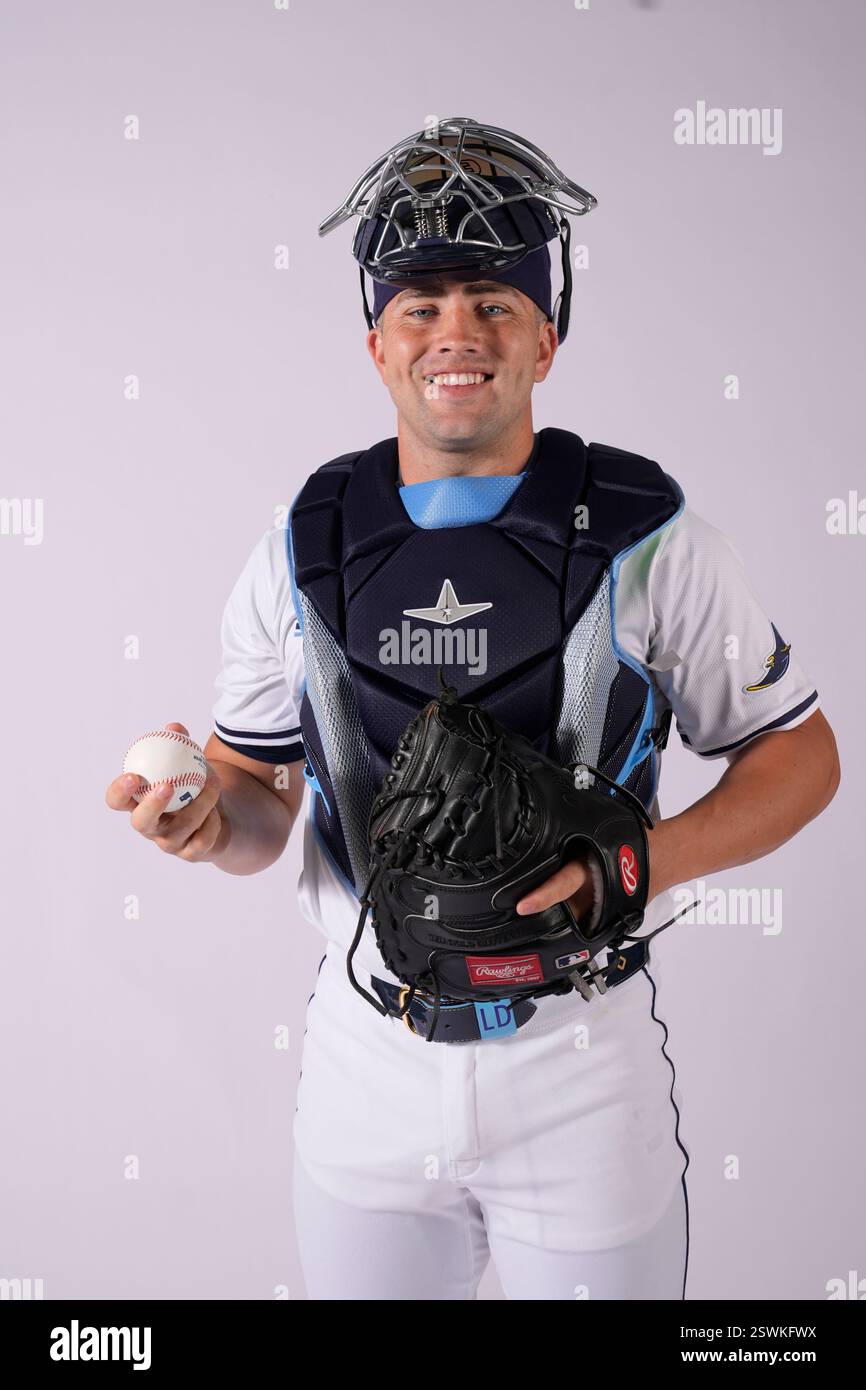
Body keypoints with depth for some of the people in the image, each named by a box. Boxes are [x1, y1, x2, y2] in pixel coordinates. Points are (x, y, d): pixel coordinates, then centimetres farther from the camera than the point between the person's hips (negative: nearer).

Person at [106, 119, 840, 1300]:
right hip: (366, 1058, 2)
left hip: (582, 1061, -1)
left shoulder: (647, 538, -8)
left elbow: (800, 755, -2)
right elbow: (260, 796, 6)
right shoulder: (303, 552, -1)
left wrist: (636, 862, -19)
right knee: (361, 1281, 21)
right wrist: (210, 814, -18)